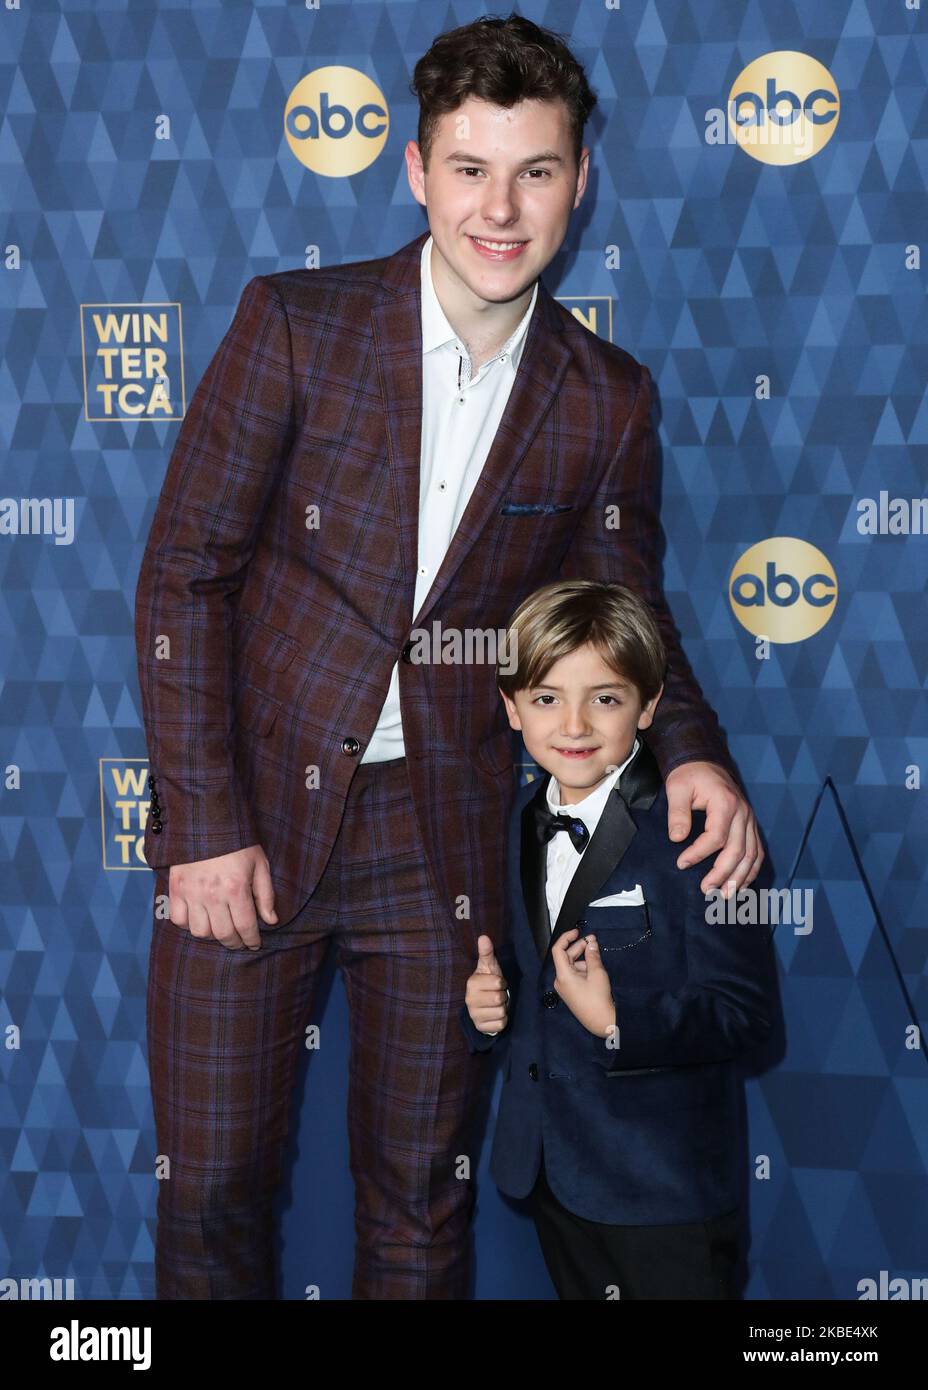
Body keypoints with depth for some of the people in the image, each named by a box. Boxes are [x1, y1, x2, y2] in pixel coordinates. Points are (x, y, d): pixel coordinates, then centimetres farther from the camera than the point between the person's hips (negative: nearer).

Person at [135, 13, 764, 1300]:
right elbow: (184, 573, -5)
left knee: (422, 1203, 13)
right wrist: (205, 823, -11)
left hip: (442, 840, 2)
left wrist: (691, 753, -9)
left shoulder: (607, 399, 1)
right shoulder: (296, 323, -6)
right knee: (209, 1191, 5)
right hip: (251, 809, -1)